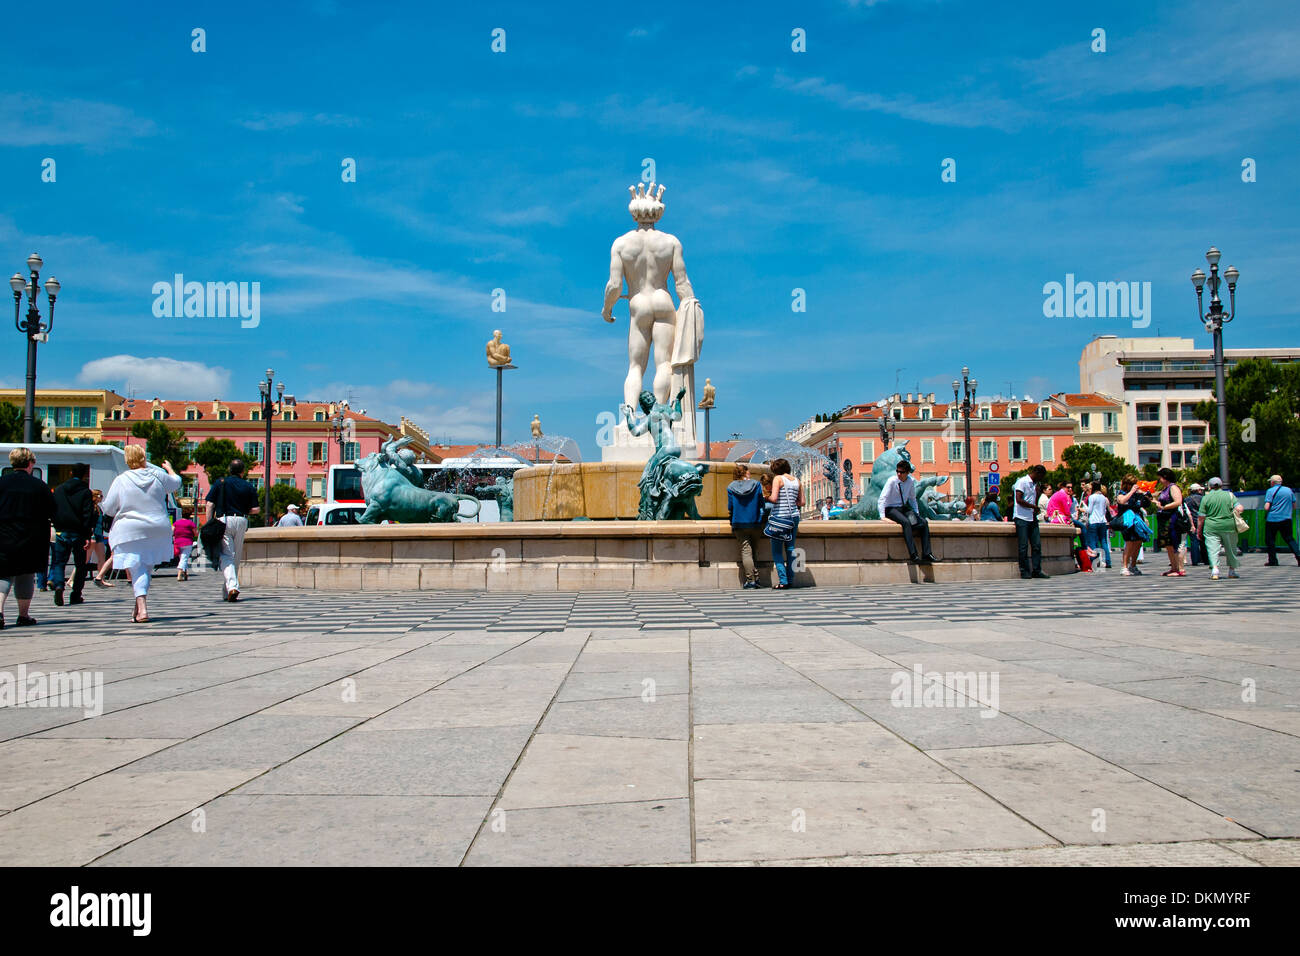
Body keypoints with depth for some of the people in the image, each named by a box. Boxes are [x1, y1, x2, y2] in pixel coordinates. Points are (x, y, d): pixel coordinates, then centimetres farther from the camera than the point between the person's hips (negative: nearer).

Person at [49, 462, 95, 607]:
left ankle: (58, 585, -17)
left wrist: (57, 527, 18)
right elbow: (88, 515, -11)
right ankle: (76, 596, 6)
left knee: (59, 562, 9)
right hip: (78, 533, -3)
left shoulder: (59, 490, 8)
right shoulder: (86, 492, -6)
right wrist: (88, 536, -10)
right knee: (80, 565, 7)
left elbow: (52, 510, 11)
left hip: (61, 532, 3)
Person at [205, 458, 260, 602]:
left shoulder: (220, 483, 5)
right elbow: (256, 510, 2)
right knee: (236, 557, 12)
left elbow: (210, 505, -1)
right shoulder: (249, 487, 7)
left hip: (223, 520, -2)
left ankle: (232, 586, -26)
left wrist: (208, 524, 1)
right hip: (241, 521, 2)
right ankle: (226, 593, 19)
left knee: (226, 555, -4)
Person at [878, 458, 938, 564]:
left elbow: (912, 499, 18)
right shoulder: (892, 481, -12)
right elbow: (883, 499, -14)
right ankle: (913, 555, -39)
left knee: (924, 522, -14)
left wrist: (916, 513, 10)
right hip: (891, 509, -6)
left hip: (904, 508, 6)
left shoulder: (911, 481, 2)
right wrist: (883, 516, -22)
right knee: (906, 522, -34)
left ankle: (926, 554, -16)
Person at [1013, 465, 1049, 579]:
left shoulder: (1034, 484, 18)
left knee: (1037, 545, 2)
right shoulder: (1022, 481, -7)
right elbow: (1019, 500, -16)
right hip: (1022, 518, -7)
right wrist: (1033, 506, -10)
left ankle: (1037, 570, 7)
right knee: (1023, 546, -3)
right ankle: (1025, 572, 2)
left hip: (1032, 518, 7)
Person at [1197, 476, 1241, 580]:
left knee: (1213, 549, -4)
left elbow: (1201, 517, 0)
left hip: (1211, 528, -1)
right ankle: (1232, 570, 25)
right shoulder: (1229, 495, 3)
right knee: (1231, 548, 16)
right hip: (1229, 526, 2)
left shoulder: (1206, 498, 0)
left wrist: (1199, 530, 8)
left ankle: (1215, 569, -23)